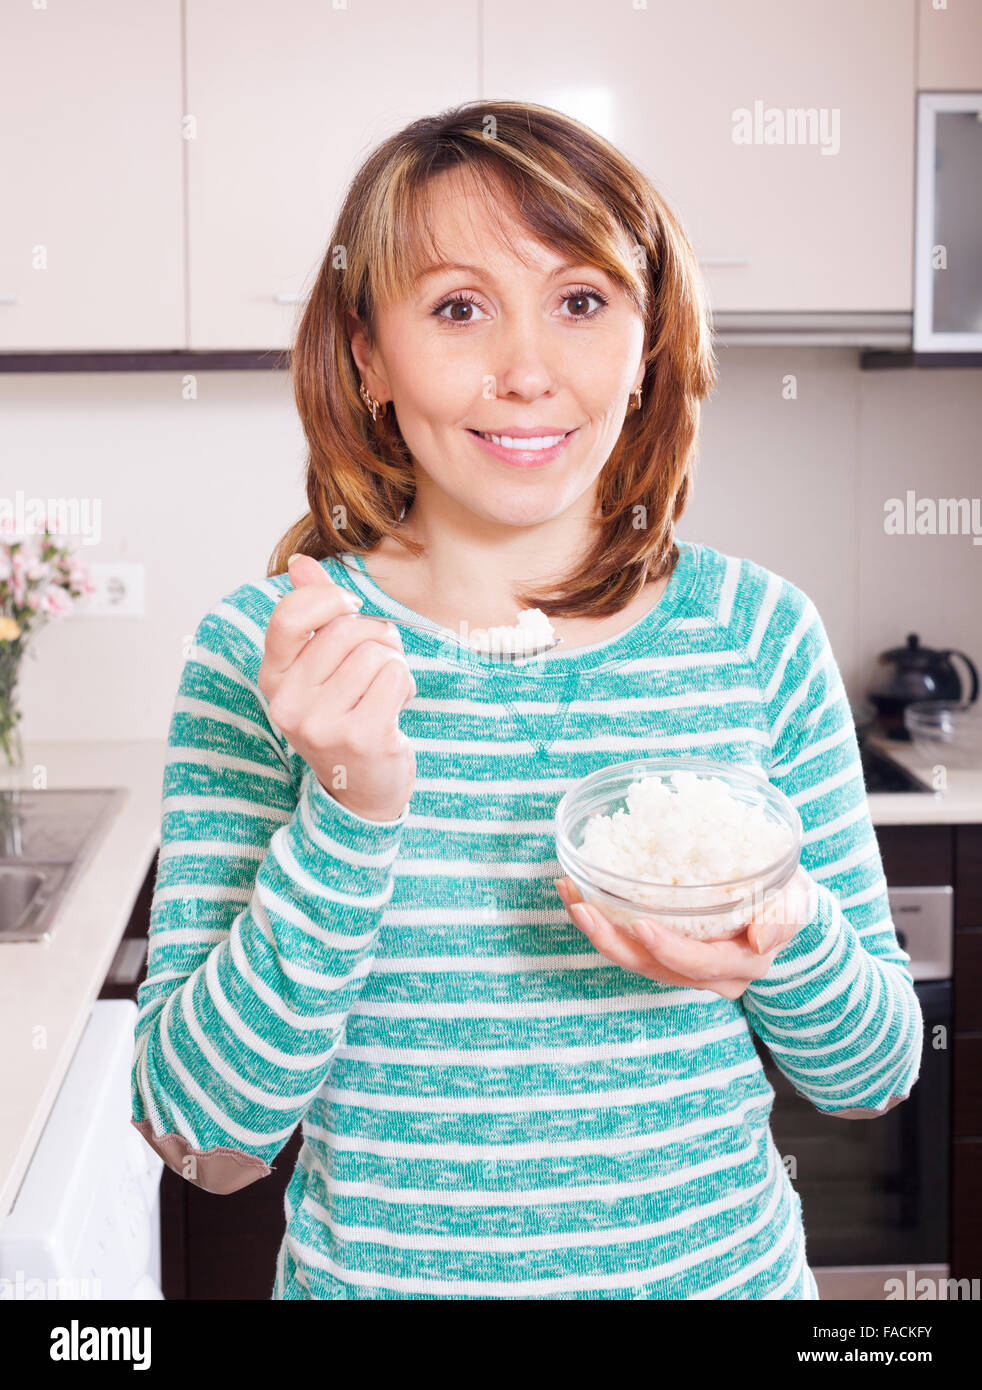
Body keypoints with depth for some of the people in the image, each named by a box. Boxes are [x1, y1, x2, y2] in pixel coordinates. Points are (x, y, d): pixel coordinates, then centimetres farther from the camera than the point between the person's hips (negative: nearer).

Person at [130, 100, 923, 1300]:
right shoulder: (261, 652, -13)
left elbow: (876, 1074, -1)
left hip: (723, 1262, 2)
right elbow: (205, 1142, -15)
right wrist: (349, 817, -28)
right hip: (373, 1268, -1)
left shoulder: (760, 636, -8)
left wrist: (789, 949, -22)